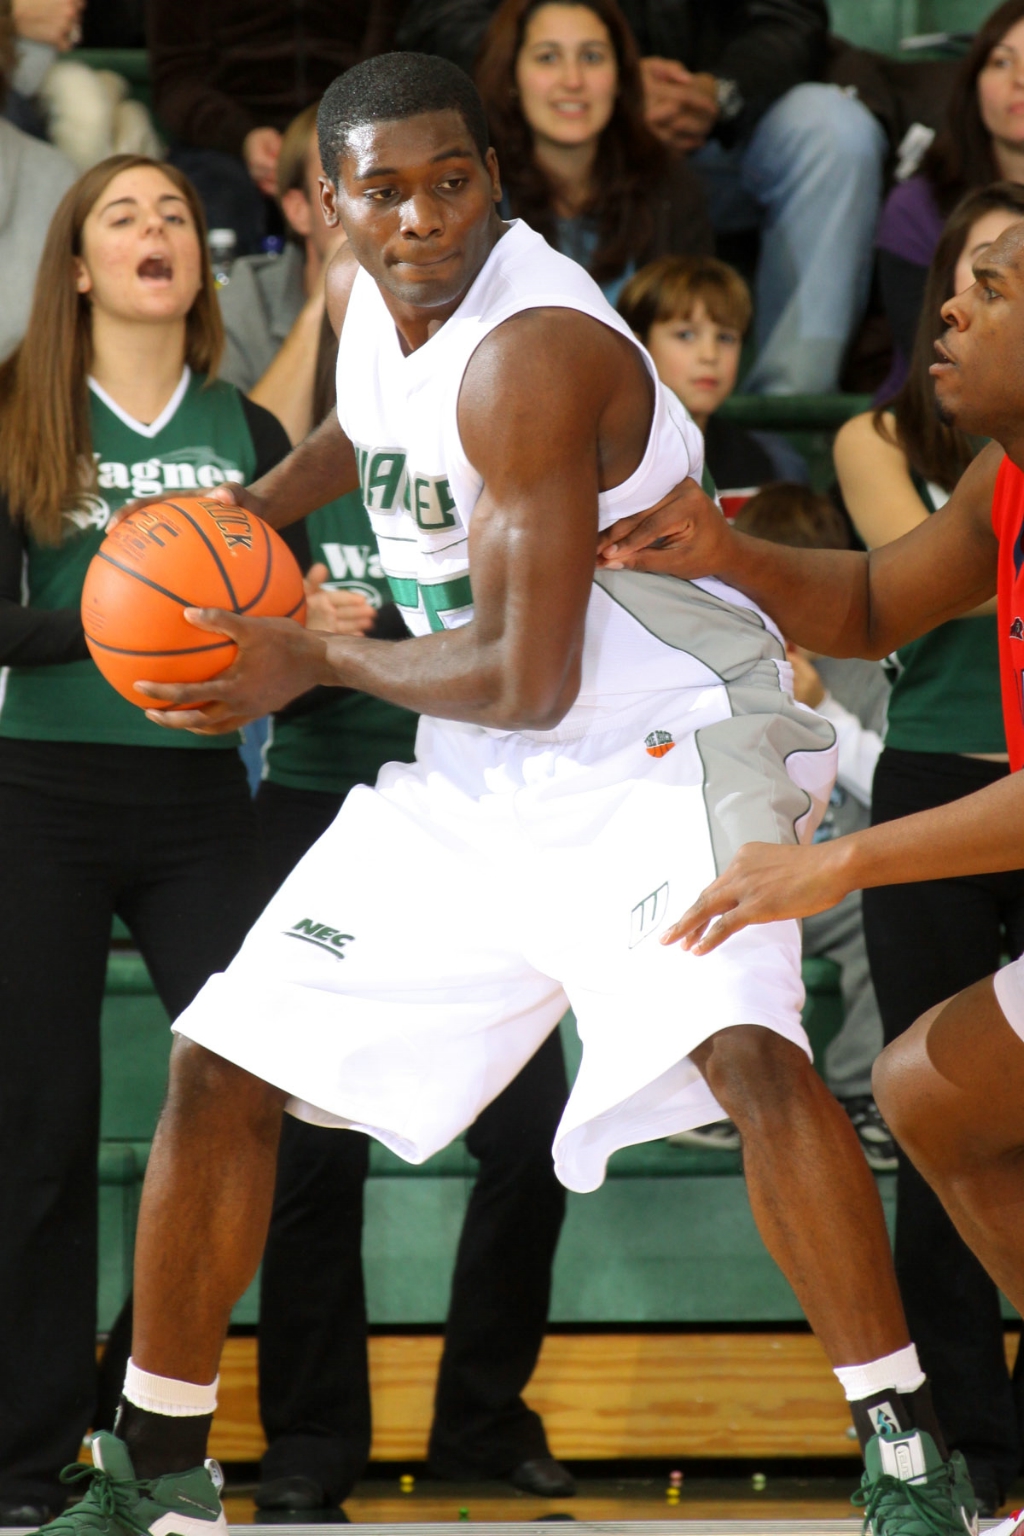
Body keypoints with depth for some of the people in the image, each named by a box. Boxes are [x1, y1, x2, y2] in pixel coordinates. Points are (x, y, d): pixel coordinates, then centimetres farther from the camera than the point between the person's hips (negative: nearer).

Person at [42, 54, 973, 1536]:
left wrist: (312, 662, -16)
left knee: (746, 1050, -34)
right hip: (475, 785, 8)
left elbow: (527, 679, -26)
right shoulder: (364, 287, 0)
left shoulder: (528, 354, -25)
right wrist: (263, 503, 13)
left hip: (661, 751, -8)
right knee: (221, 1070, 5)